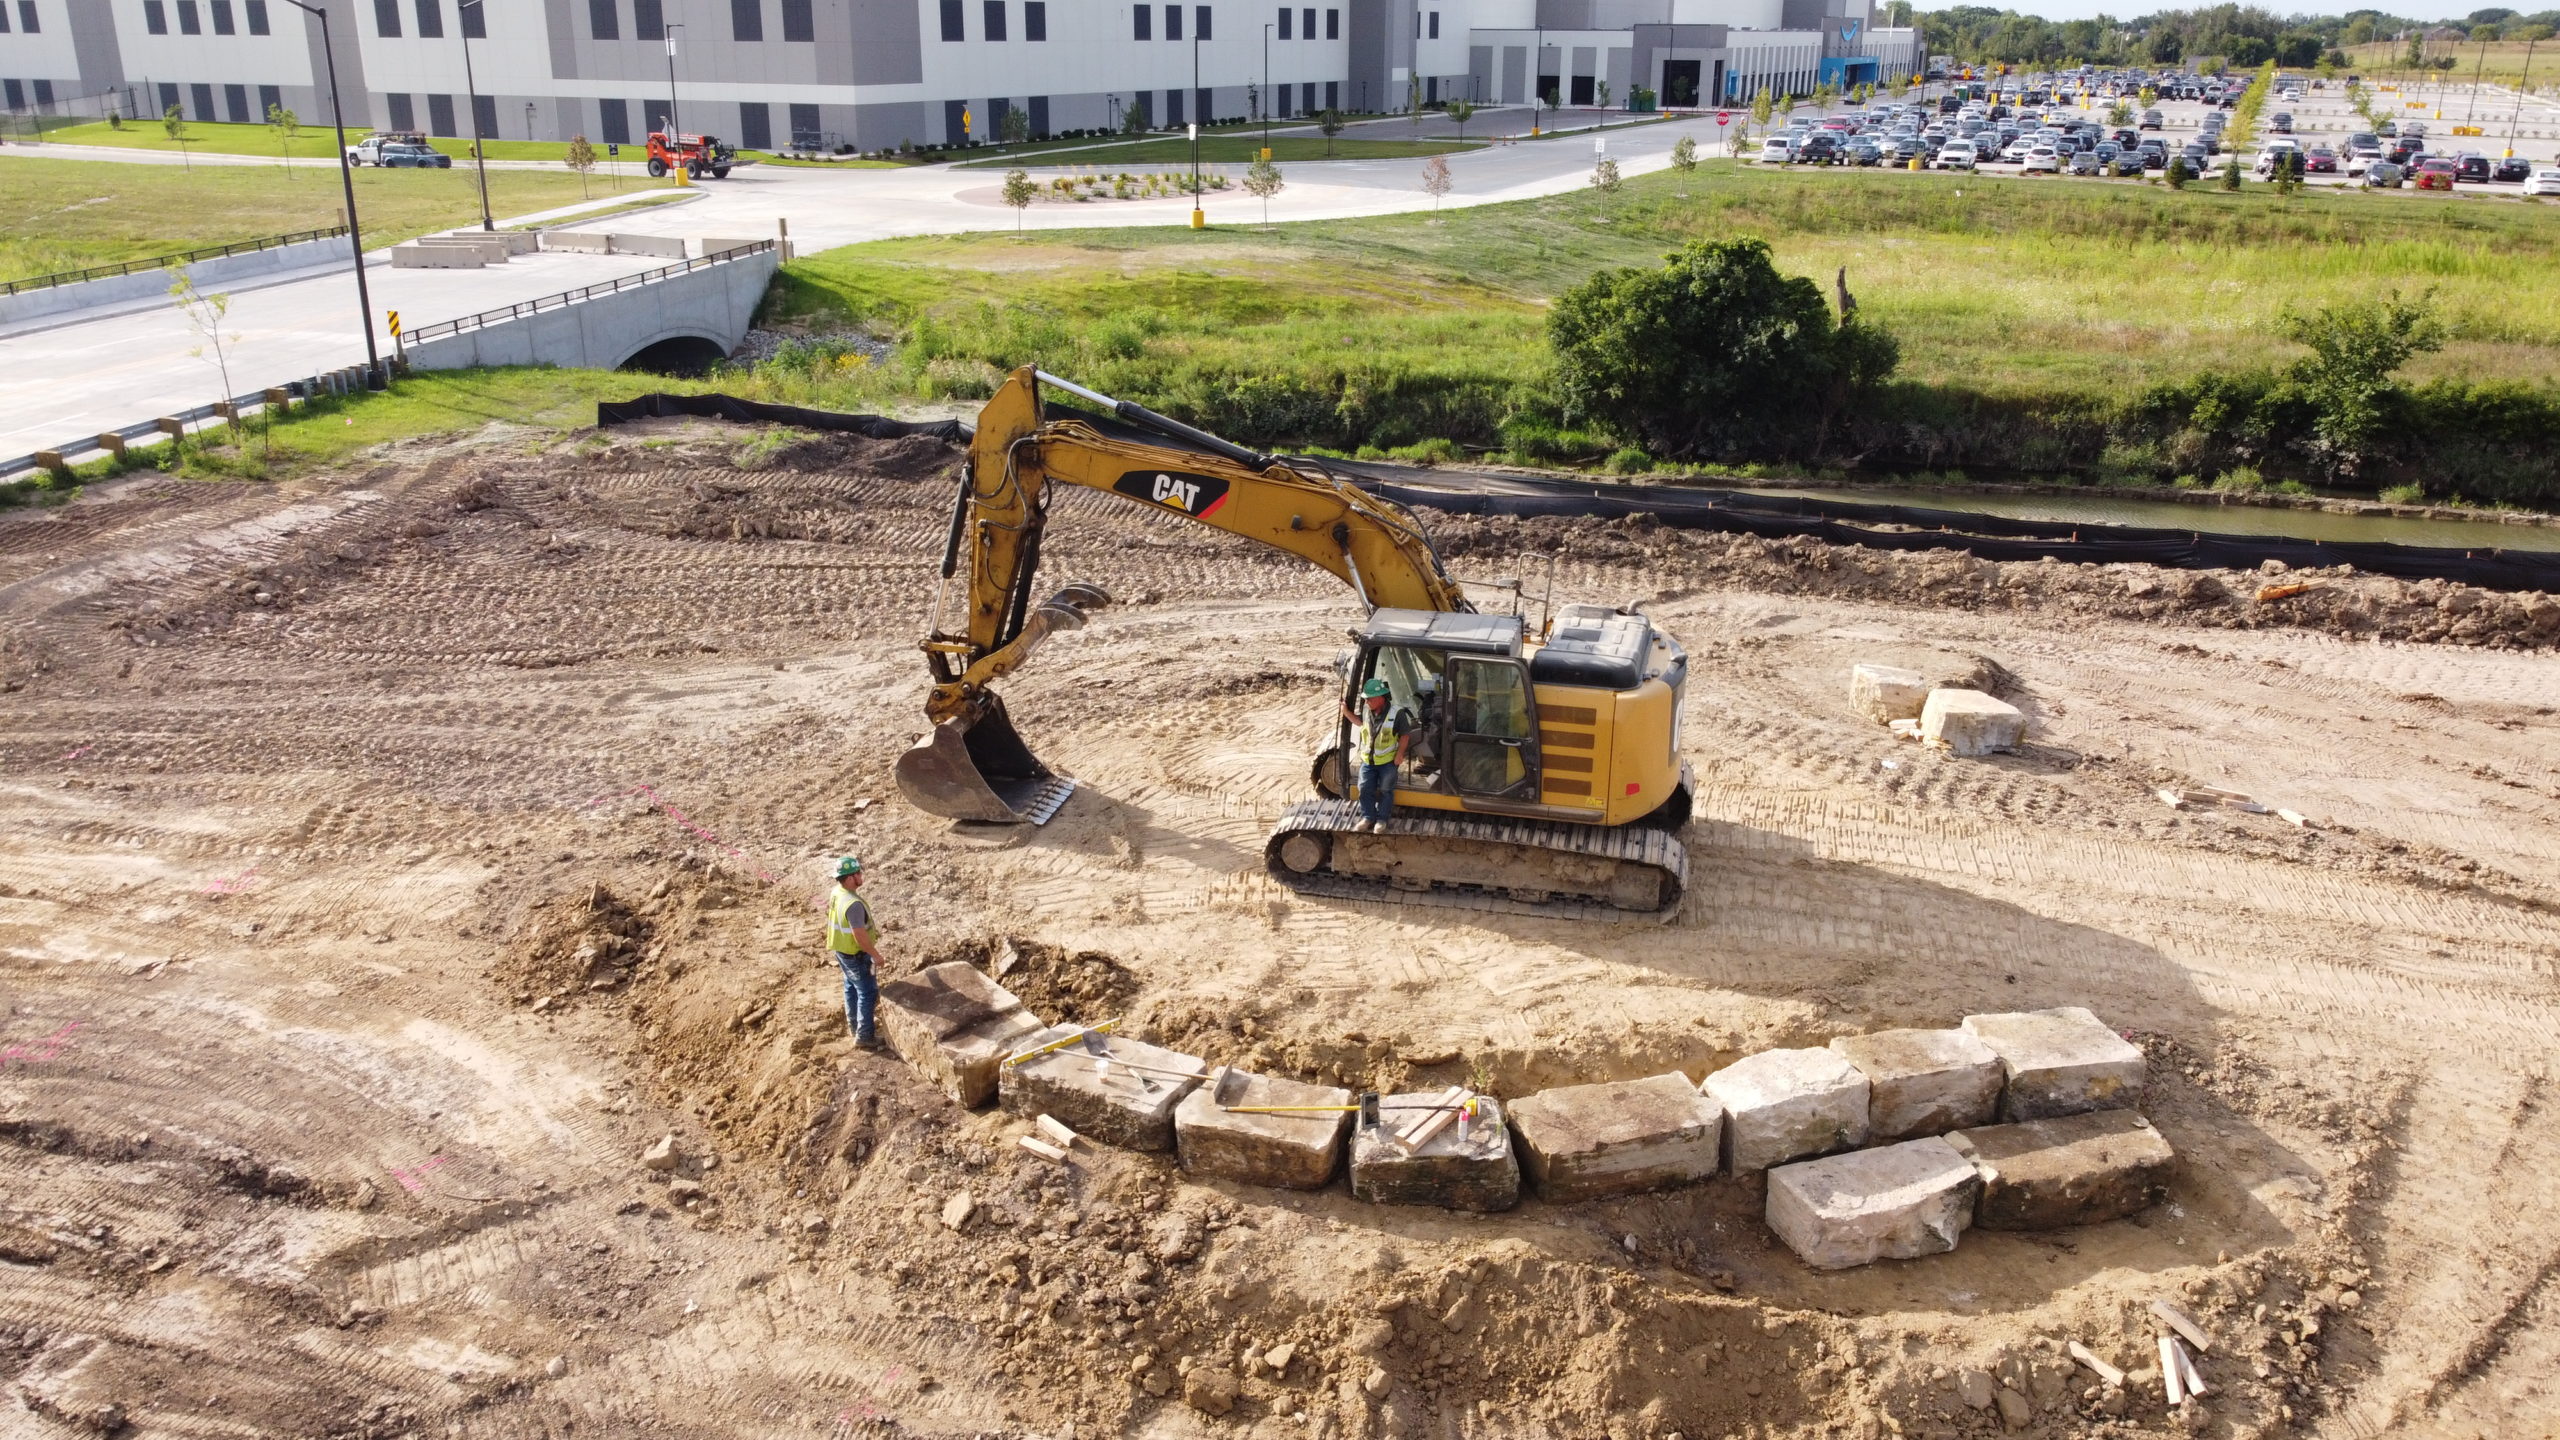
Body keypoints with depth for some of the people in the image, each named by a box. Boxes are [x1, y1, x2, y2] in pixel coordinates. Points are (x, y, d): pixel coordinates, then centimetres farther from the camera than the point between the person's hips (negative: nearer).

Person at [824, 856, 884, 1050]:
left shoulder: (835, 892, -4)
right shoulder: (853, 904, -34)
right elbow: (860, 937, -30)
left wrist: (870, 931, 19)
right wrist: (876, 955, -16)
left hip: (841, 949, 9)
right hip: (855, 954, -9)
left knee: (851, 986, 24)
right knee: (868, 992, 5)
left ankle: (854, 1024, 39)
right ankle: (864, 1036, 13)